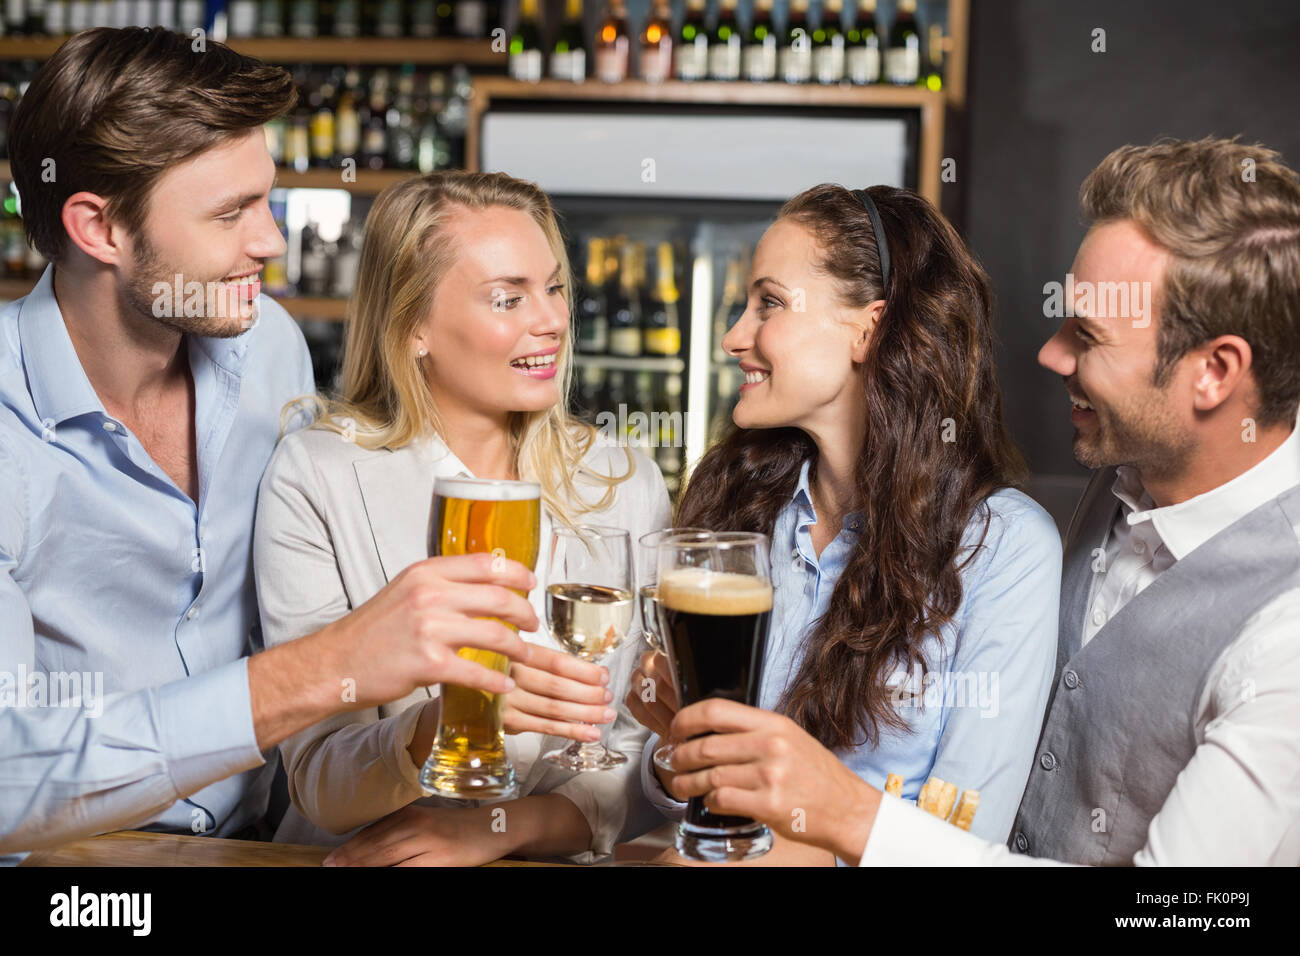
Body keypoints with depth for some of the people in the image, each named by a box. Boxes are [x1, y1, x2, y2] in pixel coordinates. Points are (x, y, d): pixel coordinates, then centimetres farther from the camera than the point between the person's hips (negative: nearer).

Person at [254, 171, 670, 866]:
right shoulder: (313, 479, -5)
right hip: (360, 862, -2)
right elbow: (321, 790, -9)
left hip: (553, 862, 2)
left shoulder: (624, 484, 3)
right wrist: (447, 717, -27)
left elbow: (645, 781, 2)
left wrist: (498, 826, -15)